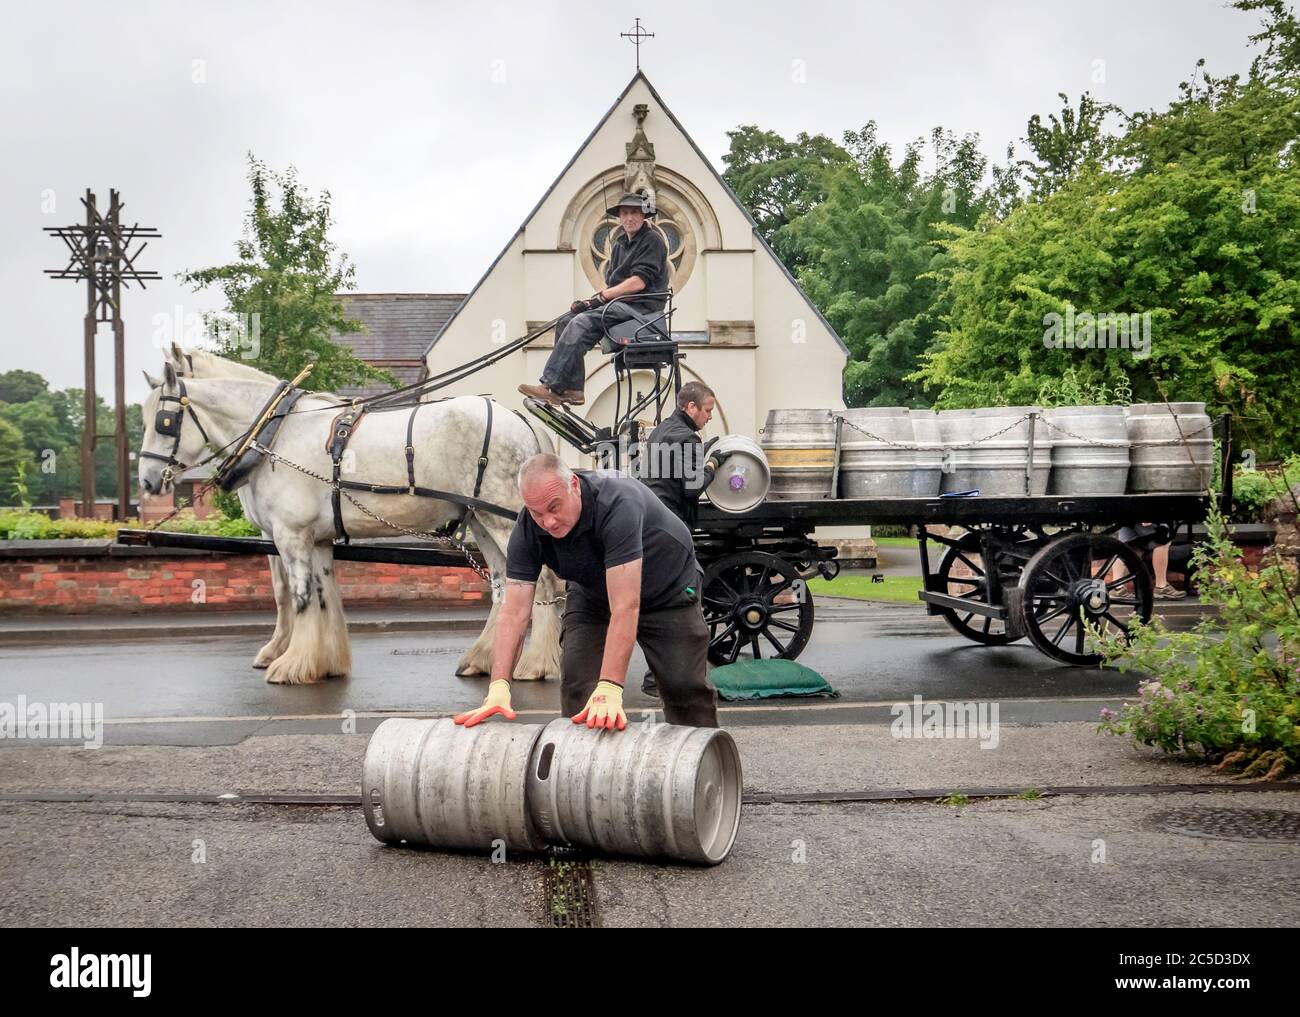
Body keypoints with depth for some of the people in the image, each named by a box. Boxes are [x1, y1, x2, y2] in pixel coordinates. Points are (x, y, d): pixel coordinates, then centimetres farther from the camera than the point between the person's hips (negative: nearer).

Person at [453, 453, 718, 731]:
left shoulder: (618, 503, -40)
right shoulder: (527, 528, -24)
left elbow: (625, 607, -45)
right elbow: (514, 612, -25)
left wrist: (609, 690, -50)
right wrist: (498, 687, -37)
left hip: (667, 589, -4)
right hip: (592, 595, 4)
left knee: (685, 688, -11)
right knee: (577, 690, -8)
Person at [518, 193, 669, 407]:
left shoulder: (652, 240, -4)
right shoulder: (620, 243, 22)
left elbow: (639, 282, -15)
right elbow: (610, 282, 17)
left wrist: (602, 296, -14)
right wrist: (592, 300, -4)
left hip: (642, 305, -9)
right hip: (619, 302, 9)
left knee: (581, 323, -26)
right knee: (566, 322, -6)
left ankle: (551, 387, -29)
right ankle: (573, 389, -11)